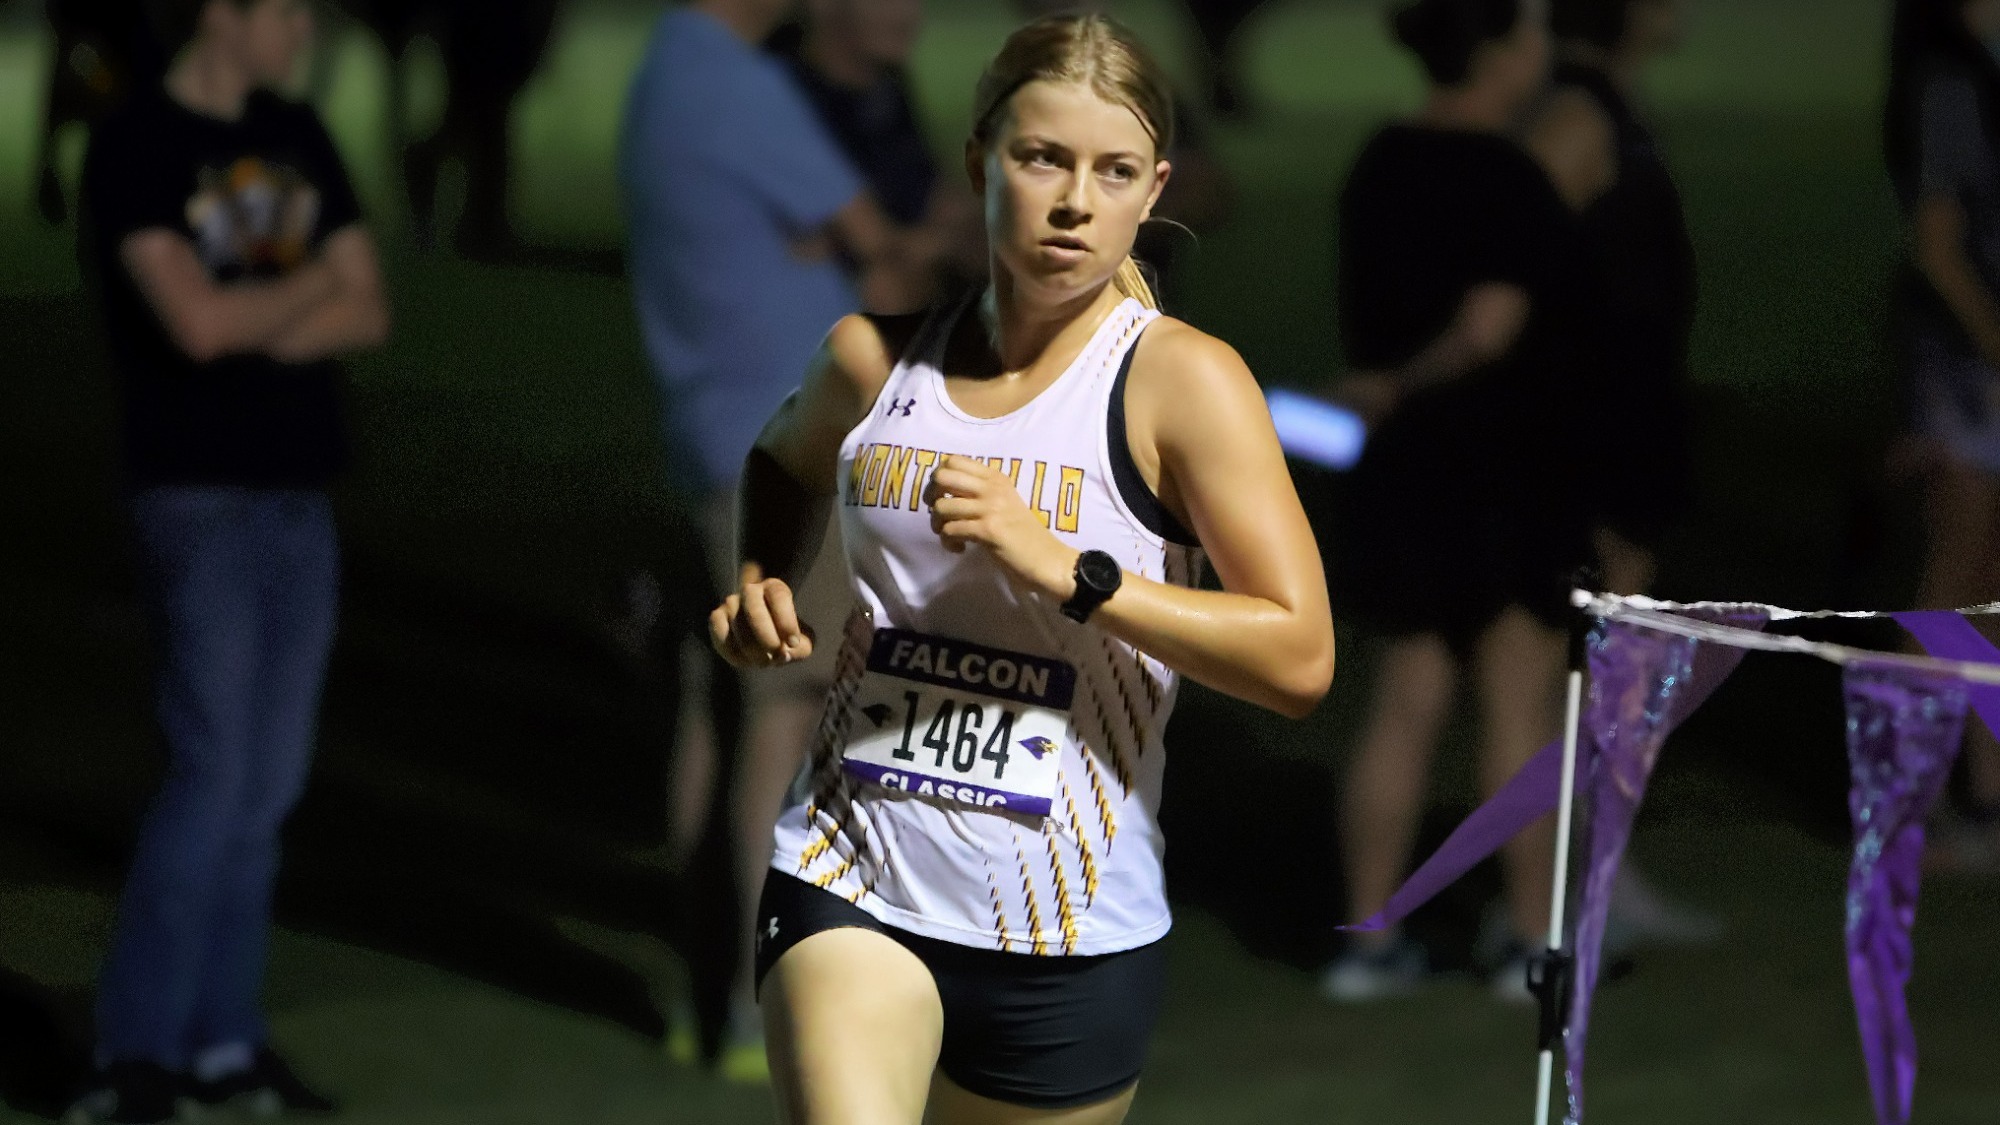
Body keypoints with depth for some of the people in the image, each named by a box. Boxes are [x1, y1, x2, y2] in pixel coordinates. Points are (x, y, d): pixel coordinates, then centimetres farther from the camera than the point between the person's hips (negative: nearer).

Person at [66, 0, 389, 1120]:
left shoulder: (296, 138, 13)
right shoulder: (137, 148, -8)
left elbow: (368, 311, 8)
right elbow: (198, 321, -18)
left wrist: (257, 319, -10)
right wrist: (312, 286, -1)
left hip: (302, 493, 7)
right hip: (201, 492, -7)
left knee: (270, 779, 6)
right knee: (214, 770, -11)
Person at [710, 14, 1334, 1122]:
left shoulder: (1183, 383, -7)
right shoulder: (872, 359, 4)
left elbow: (1299, 660, -15)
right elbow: (782, 467, 30)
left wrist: (1065, 571, -22)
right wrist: (761, 586, 9)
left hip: (1070, 938, -1)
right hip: (851, 883, 1)